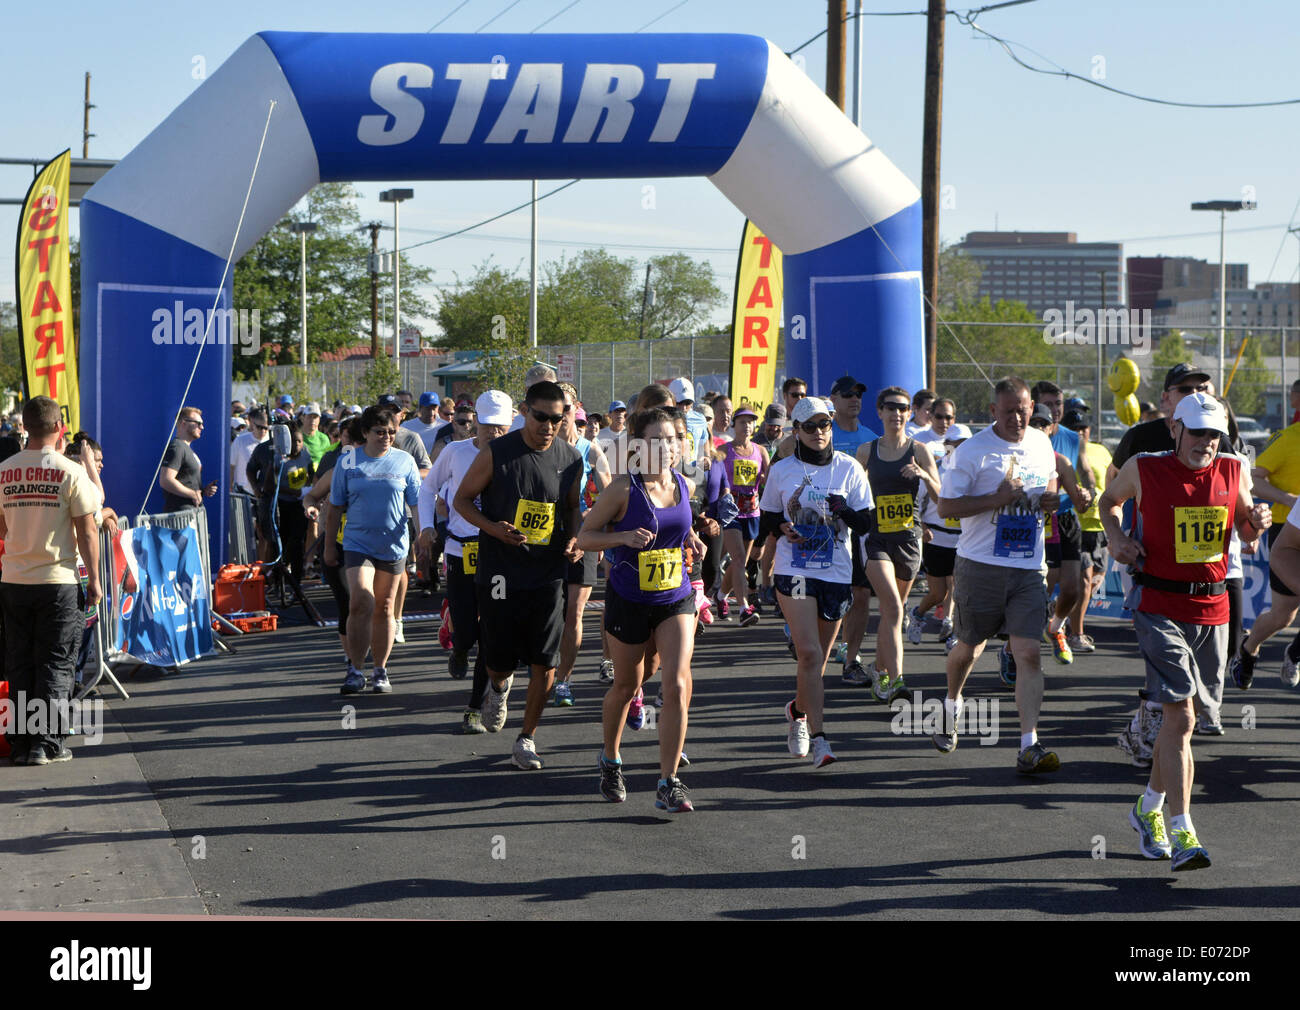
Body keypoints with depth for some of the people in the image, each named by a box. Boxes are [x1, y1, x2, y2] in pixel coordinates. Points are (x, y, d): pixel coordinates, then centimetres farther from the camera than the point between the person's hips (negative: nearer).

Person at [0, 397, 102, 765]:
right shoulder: (70, 472, -9)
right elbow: (86, 531, -9)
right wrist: (94, 579, -1)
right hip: (59, 582, -3)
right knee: (56, 665, 4)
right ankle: (47, 743, 2)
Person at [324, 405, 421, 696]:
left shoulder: (404, 461, 3)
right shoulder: (347, 461, 1)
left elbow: (417, 504, 9)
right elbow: (335, 507, 8)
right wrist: (329, 546, 8)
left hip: (393, 545, 1)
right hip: (357, 543, -1)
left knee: (384, 608, 8)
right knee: (360, 602, -16)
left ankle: (381, 671, 19)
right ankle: (355, 671, -10)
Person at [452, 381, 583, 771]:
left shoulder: (571, 459, 2)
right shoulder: (495, 454, -8)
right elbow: (461, 499, 1)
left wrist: (574, 540, -2)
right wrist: (493, 527, -16)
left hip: (548, 574, 2)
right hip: (500, 573, -2)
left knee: (545, 664, -2)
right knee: (499, 661, 2)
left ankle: (526, 738, 16)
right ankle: (498, 687, 41)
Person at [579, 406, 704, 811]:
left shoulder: (684, 486, 2)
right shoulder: (623, 490, -13)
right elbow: (584, 537, -9)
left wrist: (689, 538, 4)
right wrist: (623, 537, -24)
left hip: (676, 599, 3)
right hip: (629, 601, -3)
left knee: (677, 685, -13)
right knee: (626, 686, 14)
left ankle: (668, 784, -9)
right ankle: (610, 760, 41)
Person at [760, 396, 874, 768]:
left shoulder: (849, 469, 1)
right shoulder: (782, 470, 2)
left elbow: (865, 524, 1)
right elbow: (768, 516, 12)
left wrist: (844, 511, -20)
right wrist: (783, 526, -10)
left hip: (836, 572, 2)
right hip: (794, 570, -2)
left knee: (818, 657, 11)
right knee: (809, 654, -15)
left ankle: (798, 709, 40)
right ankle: (817, 738, -15)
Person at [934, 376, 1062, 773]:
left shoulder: (1041, 443, 9)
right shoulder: (972, 451, -8)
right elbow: (945, 506, -12)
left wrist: (1049, 498, 5)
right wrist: (997, 498, -21)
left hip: (1028, 568, 3)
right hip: (980, 566, -3)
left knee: (1029, 653, -9)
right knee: (968, 647, 13)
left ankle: (1029, 747, -12)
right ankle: (951, 707, 45)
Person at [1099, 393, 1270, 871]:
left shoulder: (1234, 471, 3)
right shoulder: (1143, 469, -5)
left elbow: (1245, 535, 18)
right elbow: (1109, 500, 16)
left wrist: (1257, 522, -5)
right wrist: (1116, 537, -3)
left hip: (1212, 608, 4)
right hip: (1159, 608, -4)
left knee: (1179, 717, 13)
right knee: (1180, 716, -14)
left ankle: (1149, 809, 34)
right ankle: (1182, 833, -15)